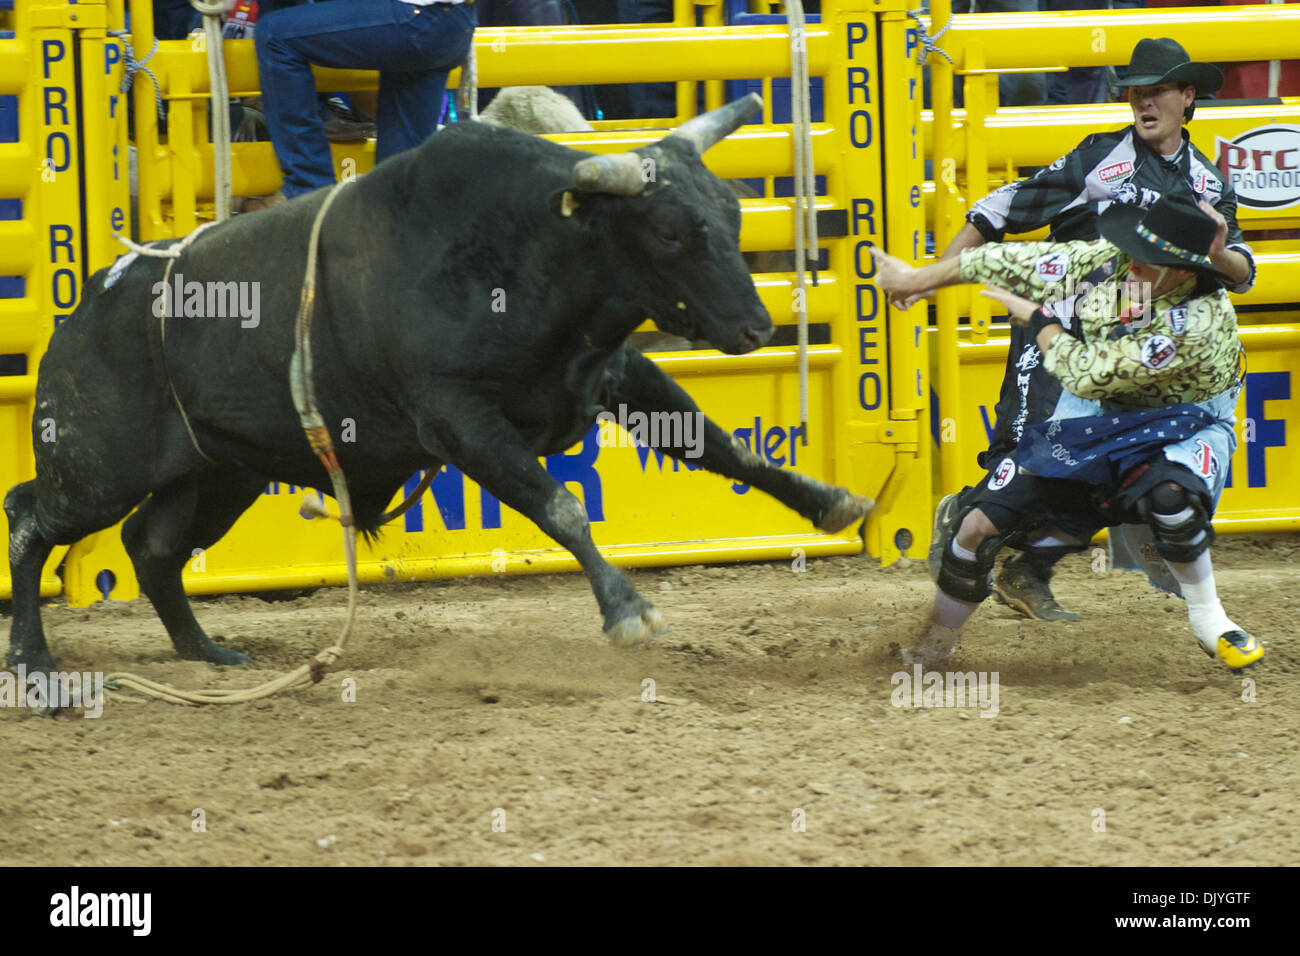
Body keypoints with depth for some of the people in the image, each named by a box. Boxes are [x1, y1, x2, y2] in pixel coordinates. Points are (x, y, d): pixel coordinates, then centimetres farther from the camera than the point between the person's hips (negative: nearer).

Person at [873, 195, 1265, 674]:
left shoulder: (1199, 323, -32)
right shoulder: (1109, 261, -14)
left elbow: (1088, 376, -27)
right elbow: (1016, 263, 2)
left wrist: (1035, 318, -11)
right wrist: (918, 278, 12)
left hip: (1178, 426, -5)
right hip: (1088, 422, 5)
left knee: (1169, 493, -41)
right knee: (980, 524, -6)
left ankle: (1206, 617, -16)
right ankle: (936, 639, 19)